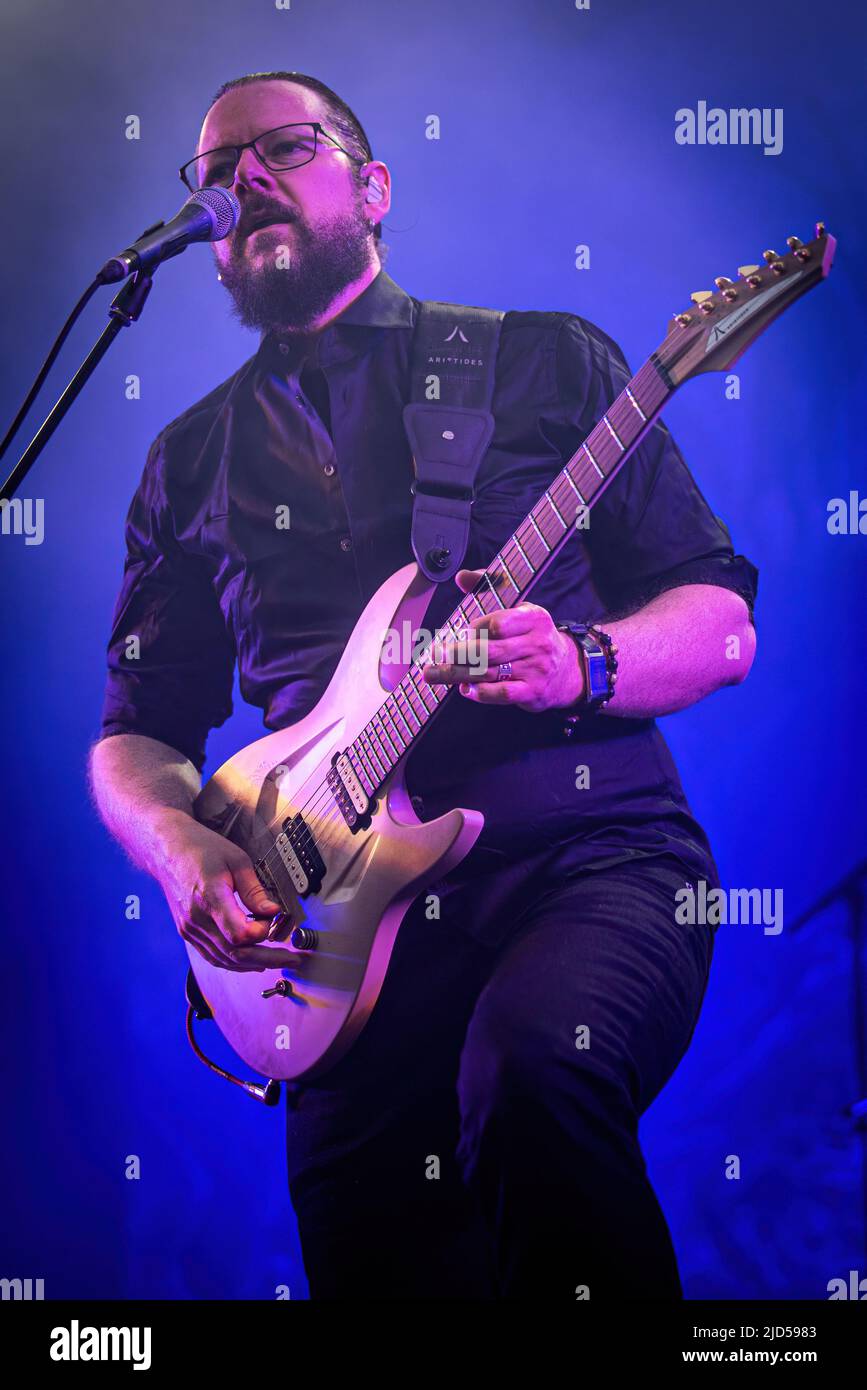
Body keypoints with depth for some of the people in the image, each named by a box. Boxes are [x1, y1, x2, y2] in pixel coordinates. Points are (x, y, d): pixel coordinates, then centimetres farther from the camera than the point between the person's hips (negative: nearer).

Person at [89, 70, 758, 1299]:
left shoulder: (546, 362, 9)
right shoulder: (192, 461, 16)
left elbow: (724, 622, 6)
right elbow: (135, 734, 18)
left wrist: (579, 667, -15)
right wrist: (182, 853, -4)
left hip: (591, 858, -2)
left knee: (531, 1063, -32)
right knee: (372, 1265, -7)